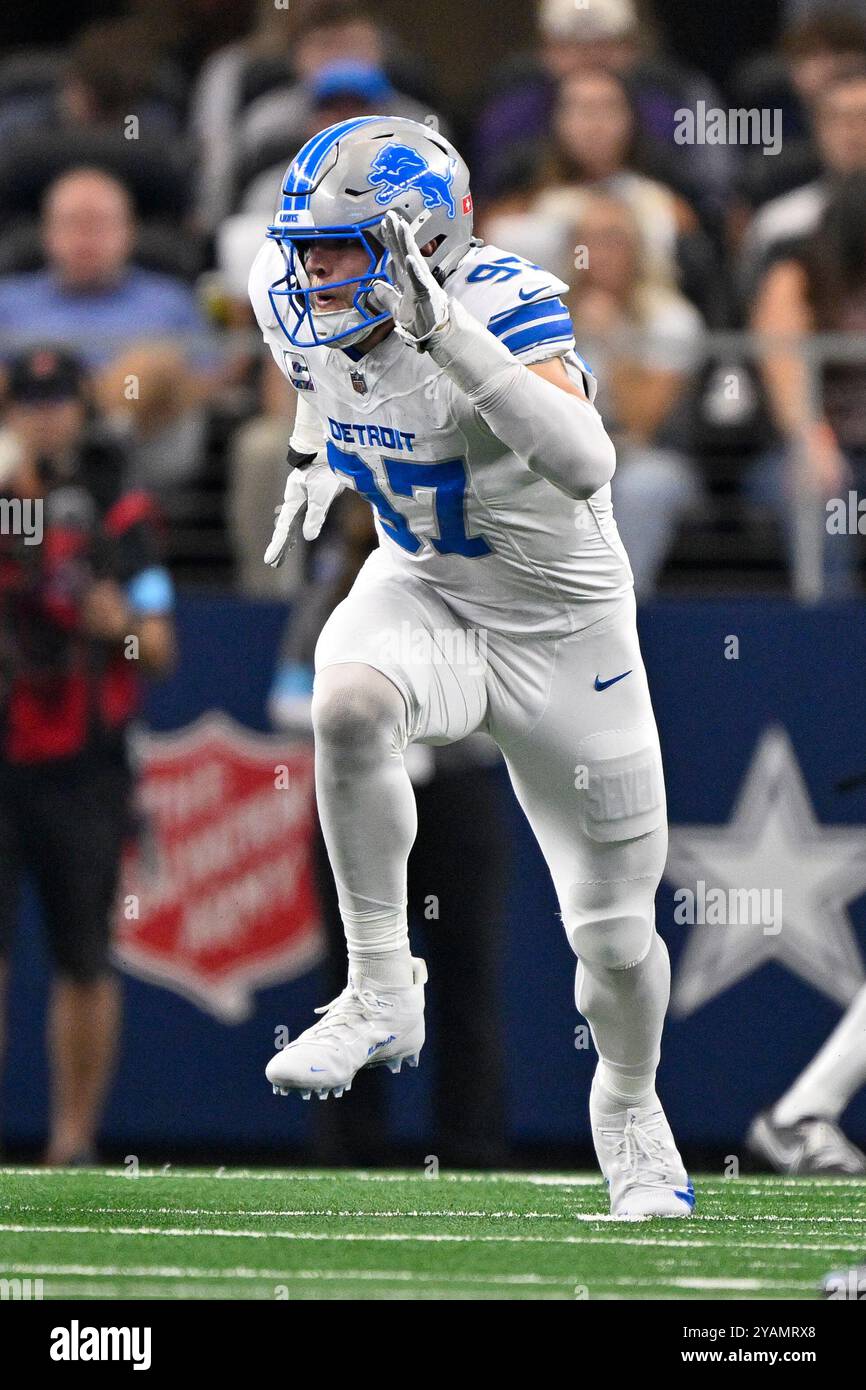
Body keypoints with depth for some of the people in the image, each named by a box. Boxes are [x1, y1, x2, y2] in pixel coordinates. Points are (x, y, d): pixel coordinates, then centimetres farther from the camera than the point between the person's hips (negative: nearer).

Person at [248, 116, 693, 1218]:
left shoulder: (499, 308, -31)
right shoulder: (303, 303, -12)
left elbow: (583, 467, -48)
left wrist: (449, 336, -51)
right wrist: (313, 463, 13)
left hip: (562, 621, -3)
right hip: (422, 590, 4)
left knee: (615, 929, 5)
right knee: (347, 703, -34)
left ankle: (630, 1112, 36)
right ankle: (382, 995, -19)